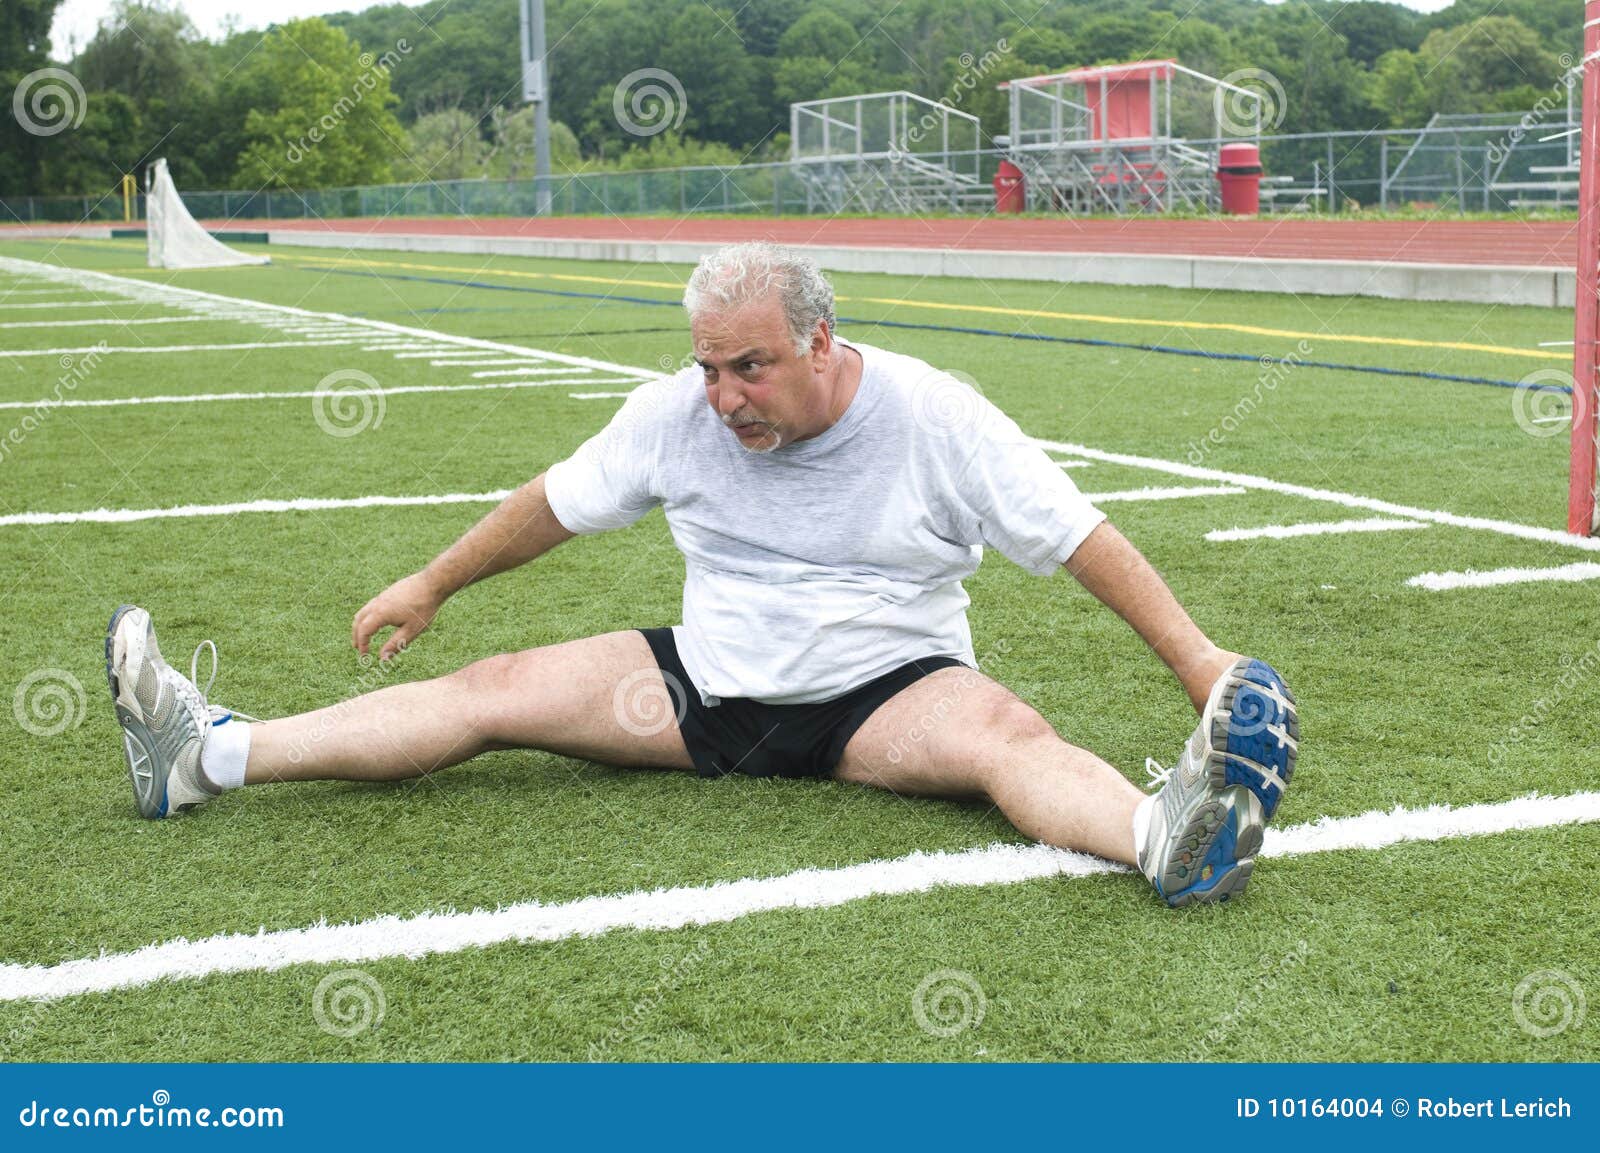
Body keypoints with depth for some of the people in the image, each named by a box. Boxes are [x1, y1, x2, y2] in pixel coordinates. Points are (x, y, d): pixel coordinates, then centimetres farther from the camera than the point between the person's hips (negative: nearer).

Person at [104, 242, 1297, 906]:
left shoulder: (934, 416, -13)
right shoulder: (676, 414, -3)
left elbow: (1083, 537, -11)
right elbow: (556, 502, 11)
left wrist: (1195, 655, -17)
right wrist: (431, 586, 18)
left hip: (886, 691, -3)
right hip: (710, 679, 4)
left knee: (1010, 733, -36)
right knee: (493, 691, -9)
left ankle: (1171, 836, -65)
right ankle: (211, 756, -14)